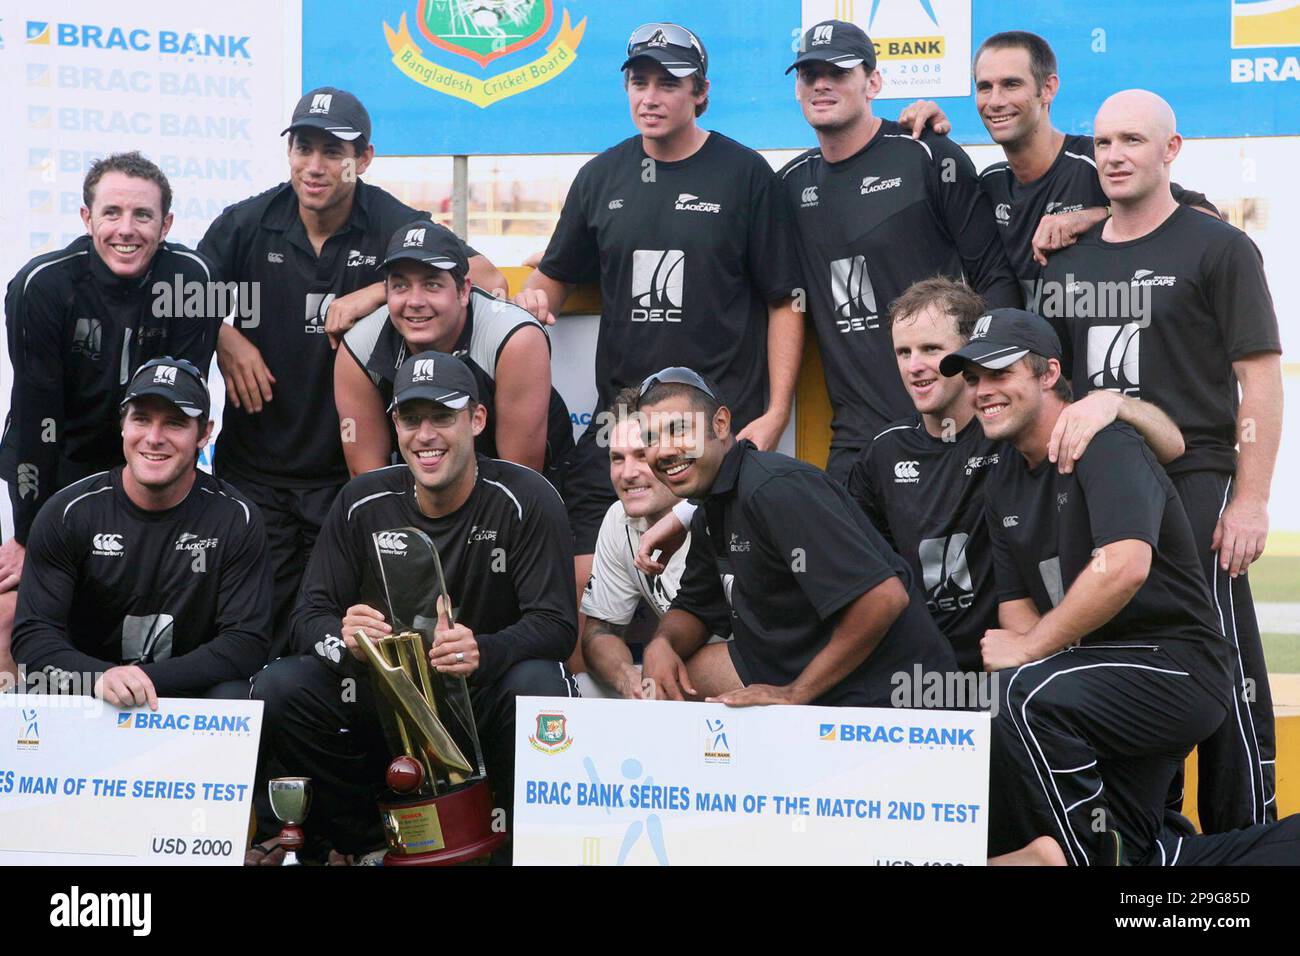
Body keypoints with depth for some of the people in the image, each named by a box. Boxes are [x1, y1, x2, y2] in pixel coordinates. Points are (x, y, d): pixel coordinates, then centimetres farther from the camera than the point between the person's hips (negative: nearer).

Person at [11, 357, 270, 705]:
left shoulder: (236, 519, -4)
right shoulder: (68, 514, -4)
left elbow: (247, 641, -9)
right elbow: (32, 636, -9)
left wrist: (147, 677, -23)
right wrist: (100, 678, -31)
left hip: (190, 691, 1)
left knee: (232, 697, -32)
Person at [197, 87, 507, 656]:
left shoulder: (392, 227, -5)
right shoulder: (247, 224, 3)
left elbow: (487, 279, -16)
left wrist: (379, 292, -22)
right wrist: (224, 338, -7)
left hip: (350, 469, -2)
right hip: (253, 468, 2)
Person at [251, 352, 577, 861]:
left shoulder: (526, 499, -10)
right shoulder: (363, 503, 0)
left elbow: (556, 623, -15)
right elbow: (309, 616, -2)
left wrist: (483, 653, -37)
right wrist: (344, 641, -29)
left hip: (484, 695, -3)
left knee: (540, 687, -36)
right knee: (276, 690, -21)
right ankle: (365, 842, -2)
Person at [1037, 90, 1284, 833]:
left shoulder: (1218, 249, 0)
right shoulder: (1068, 260, 15)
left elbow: (1260, 376, -5)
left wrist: (1251, 499, -12)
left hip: (1192, 485, -5)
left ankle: (1244, 843, 1)